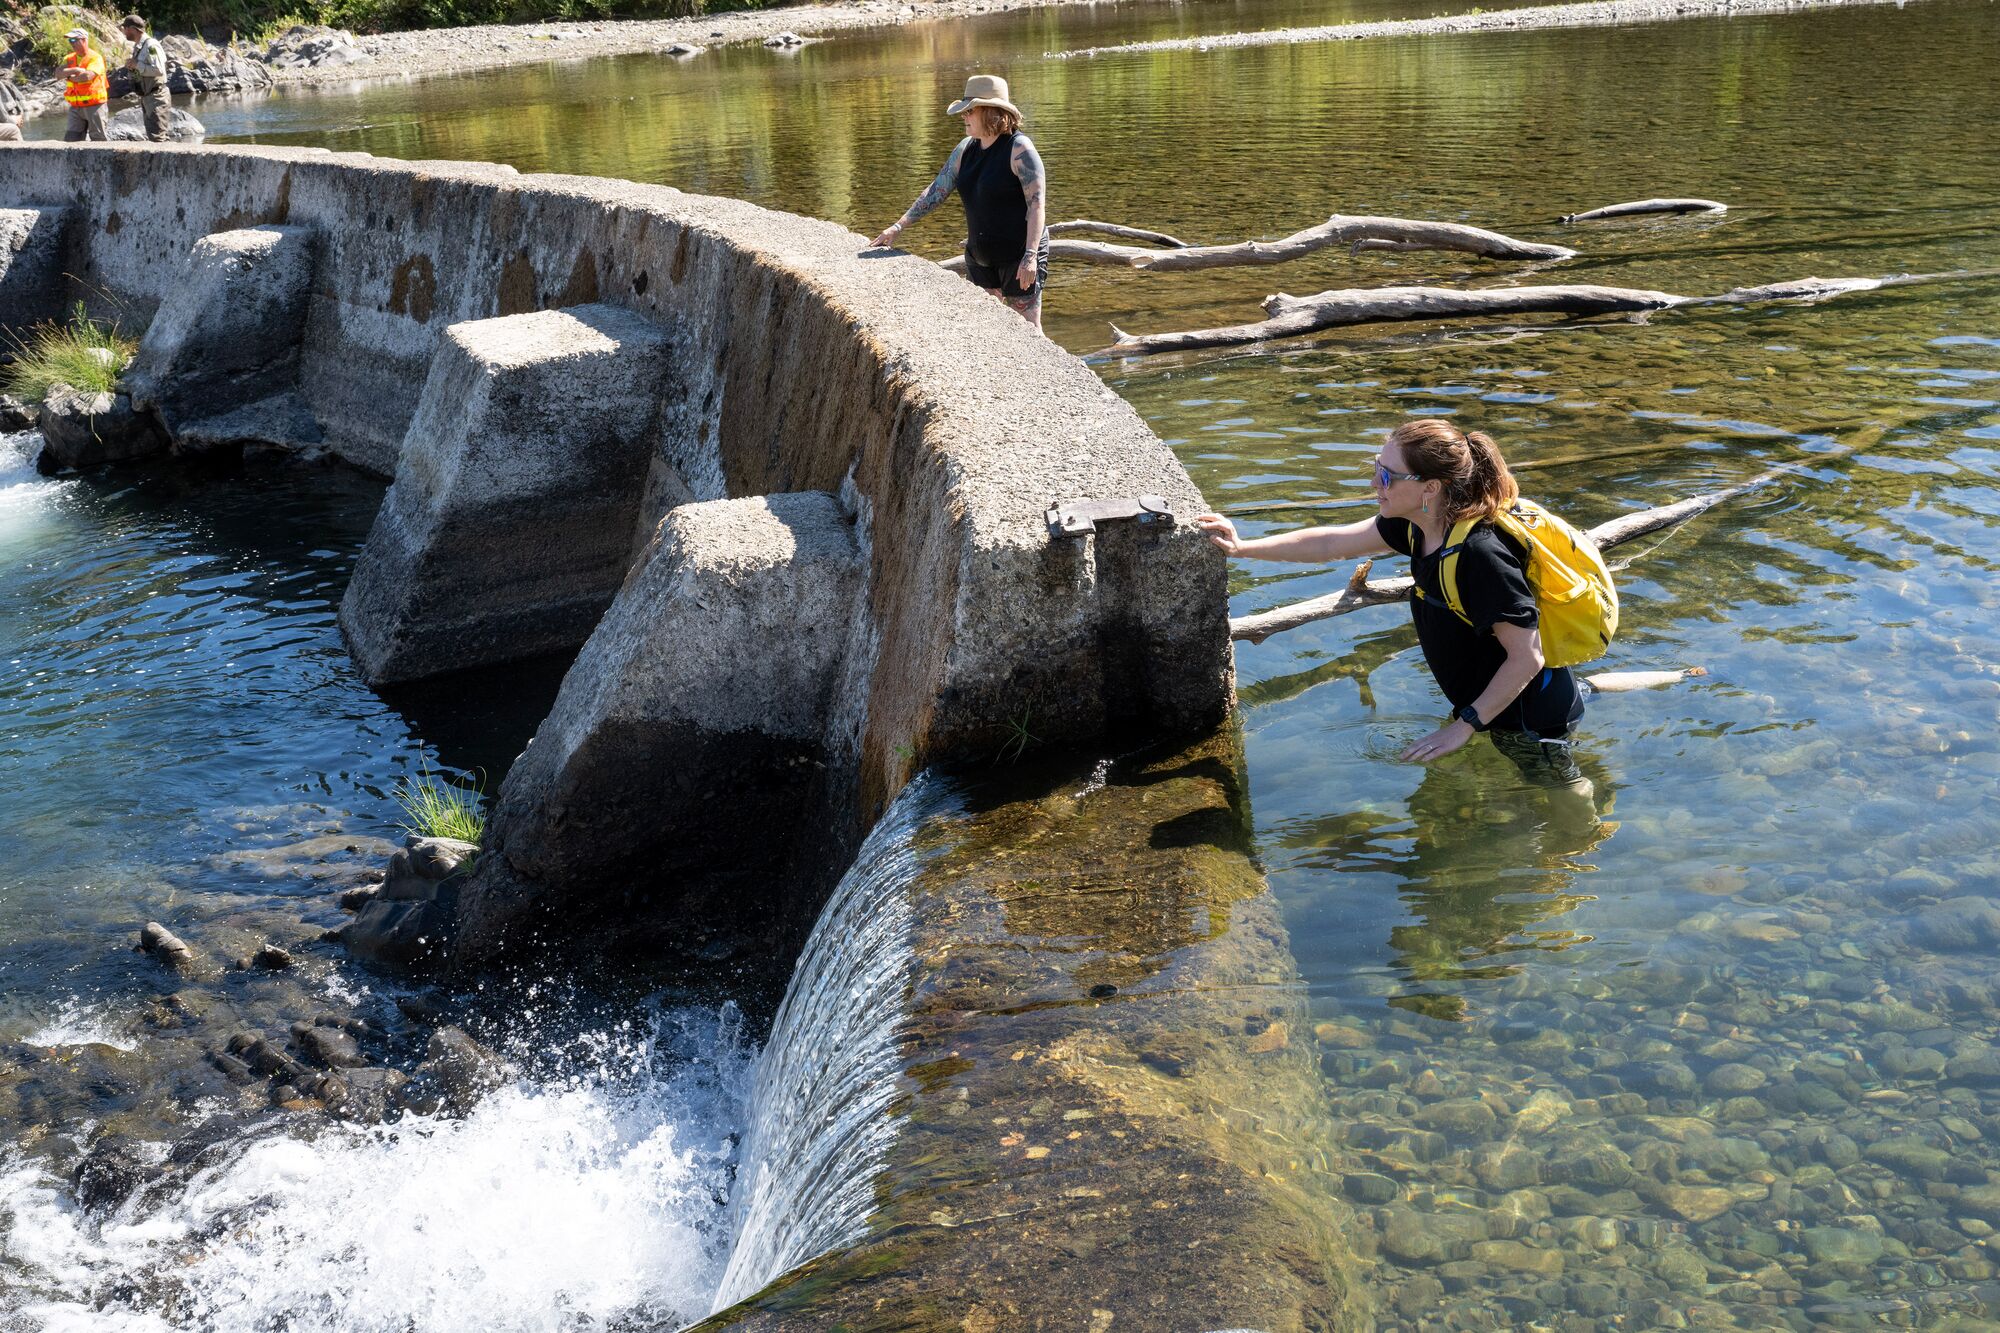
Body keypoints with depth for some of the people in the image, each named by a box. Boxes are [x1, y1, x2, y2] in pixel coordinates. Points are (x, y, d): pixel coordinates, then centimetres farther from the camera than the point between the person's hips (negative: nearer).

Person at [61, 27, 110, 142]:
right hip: (75, 106, 6)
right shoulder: (70, 59, 13)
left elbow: (87, 76, -20)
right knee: (70, 140, 0)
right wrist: (74, 70, -16)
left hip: (93, 106, -6)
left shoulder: (95, 58, -6)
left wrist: (70, 77, -4)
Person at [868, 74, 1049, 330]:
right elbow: (937, 191, 10)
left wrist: (1030, 256, -27)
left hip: (1018, 255, -7)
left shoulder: (1019, 148, -14)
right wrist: (898, 226, 4)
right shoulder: (966, 149, 7)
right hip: (979, 257, 7)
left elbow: (1037, 204, -19)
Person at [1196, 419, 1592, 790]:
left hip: (1530, 717, -8)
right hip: (1490, 695, 8)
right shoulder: (1419, 524, -10)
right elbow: (1333, 543, 4)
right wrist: (1243, 548, 2)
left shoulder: (1480, 554, -36)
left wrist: (1464, 726, -26)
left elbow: (1527, 657, -32)